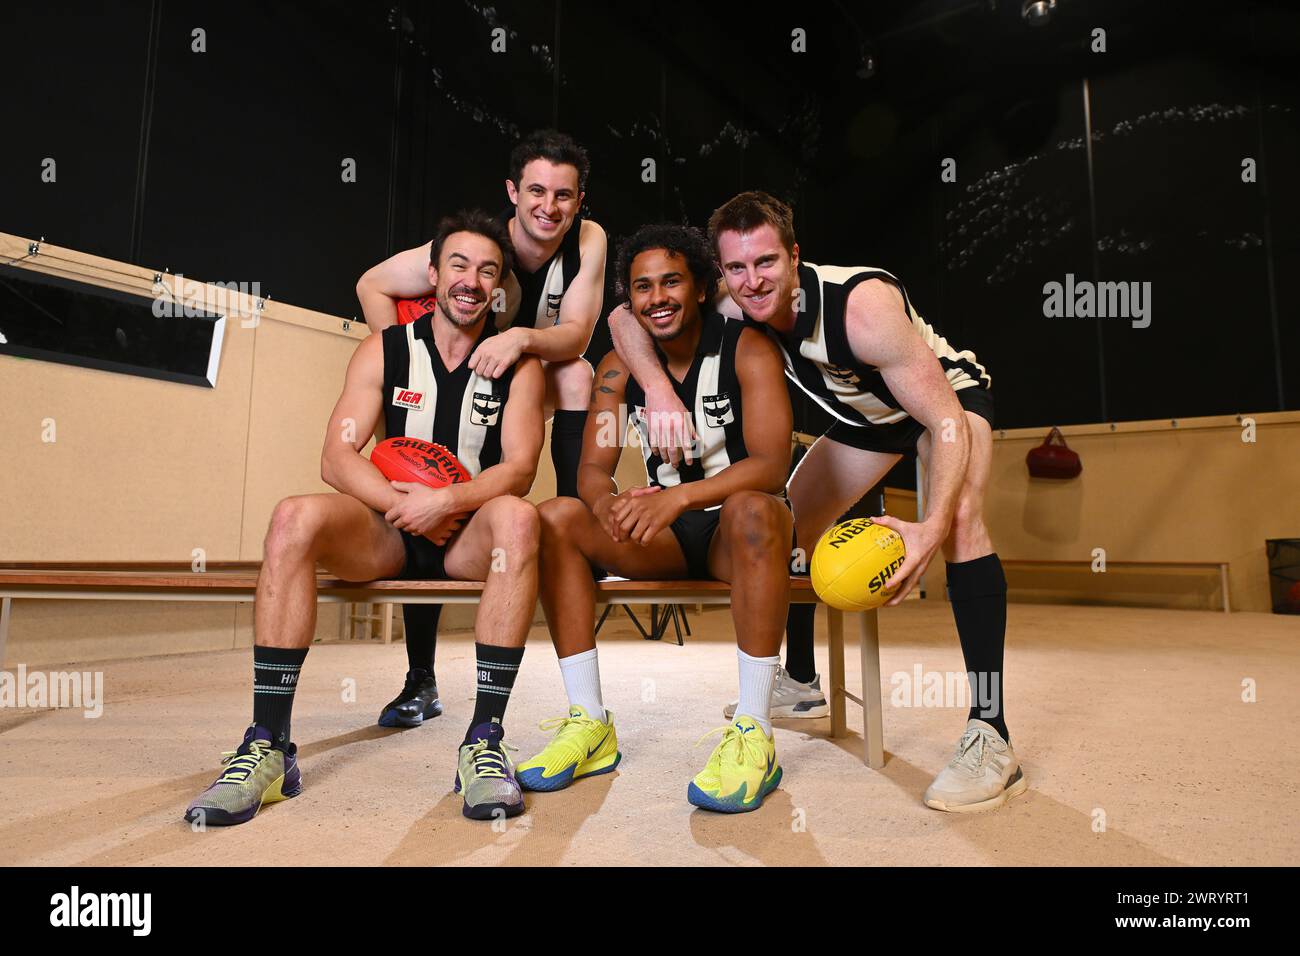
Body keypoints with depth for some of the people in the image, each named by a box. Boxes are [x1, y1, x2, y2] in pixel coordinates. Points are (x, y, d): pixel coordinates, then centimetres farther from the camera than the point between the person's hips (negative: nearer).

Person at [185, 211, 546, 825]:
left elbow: (519, 469, -9)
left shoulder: (517, 364, 4)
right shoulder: (385, 351, 7)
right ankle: (268, 745, -23)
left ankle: (484, 742, -33)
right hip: (387, 534, 2)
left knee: (518, 518, -34)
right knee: (295, 517, -27)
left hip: (470, 538, -1)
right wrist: (404, 505, -17)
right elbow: (336, 457, -2)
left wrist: (445, 503, -24)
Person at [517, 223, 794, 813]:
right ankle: (590, 724, -14)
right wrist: (608, 501, -31)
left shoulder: (747, 350, -10)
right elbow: (592, 469, -6)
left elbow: (771, 465, -23)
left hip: (738, 532, -4)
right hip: (665, 539, 4)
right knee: (555, 519, -17)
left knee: (751, 510, -38)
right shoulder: (620, 366, 2)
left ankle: (753, 733, -29)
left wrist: (679, 496, -38)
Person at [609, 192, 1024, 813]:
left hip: (949, 395, -6)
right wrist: (657, 387, -34)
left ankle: (991, 738, -28)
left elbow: (947, 423, -37)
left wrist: (932, 527, -52)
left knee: (959, 521, -34)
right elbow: (625, 316, -15)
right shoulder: (741, 308, -22)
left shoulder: (861, 305, -39)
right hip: (866, 414, 6)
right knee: (789, 525, 5)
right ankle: (800, 682, 26)